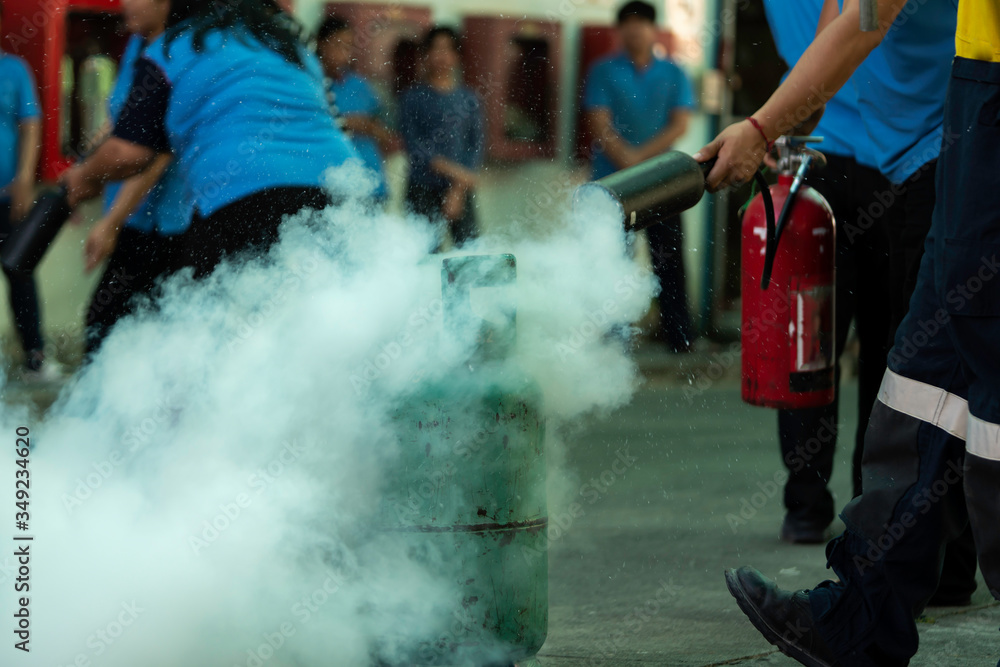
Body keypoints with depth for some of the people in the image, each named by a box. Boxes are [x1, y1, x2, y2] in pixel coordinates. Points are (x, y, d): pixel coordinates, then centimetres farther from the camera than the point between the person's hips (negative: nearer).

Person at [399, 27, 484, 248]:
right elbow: (414, 146, -4)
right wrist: (453, 171, -15)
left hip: (460, 189, 2)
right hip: (422, 188, -2)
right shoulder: (413, 98, 5)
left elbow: (478, 145, 5)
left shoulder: (469, 99, 10)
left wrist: (458, 190, -7)